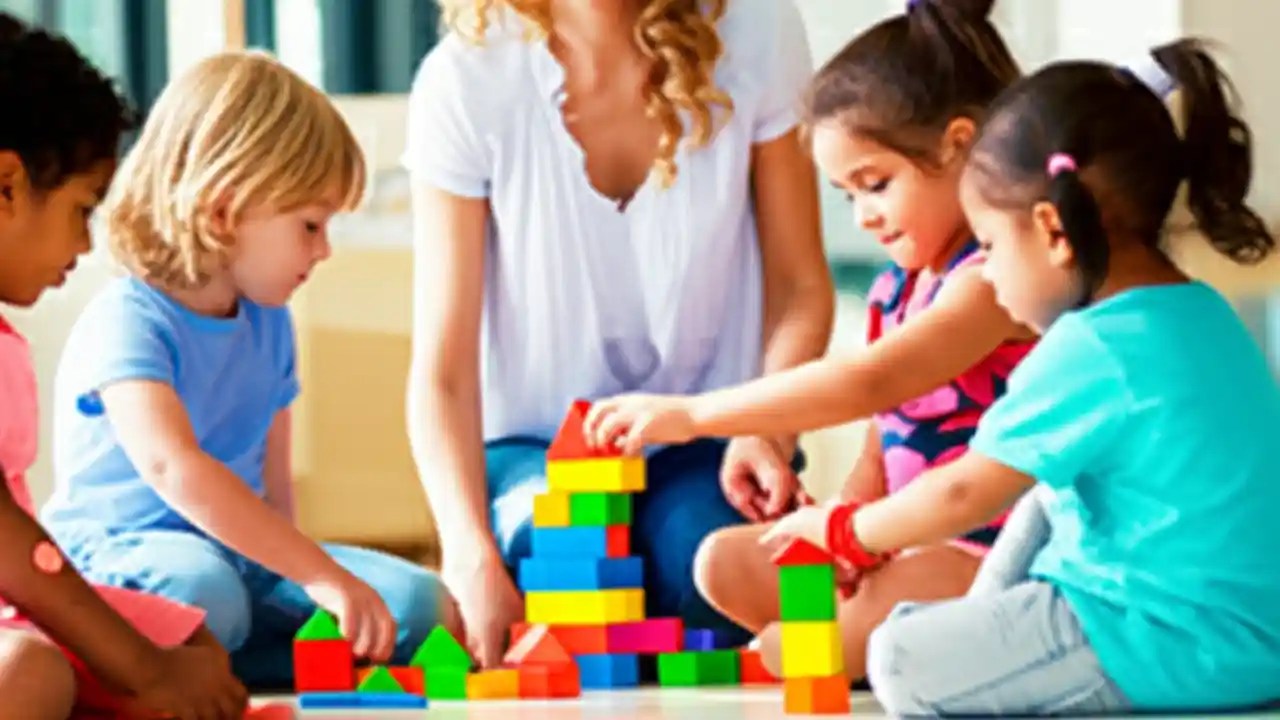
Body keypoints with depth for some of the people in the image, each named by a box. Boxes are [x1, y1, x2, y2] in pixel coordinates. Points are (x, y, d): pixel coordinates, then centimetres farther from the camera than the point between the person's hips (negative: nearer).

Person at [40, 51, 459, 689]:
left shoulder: (269, 324, 12)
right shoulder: (128, 322, -17)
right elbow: (172, 467, -33)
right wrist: (323, 576, -38)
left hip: (241, 553, 8)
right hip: (118, 547, -8)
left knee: (419, 604, -10)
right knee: (203, 589, -42)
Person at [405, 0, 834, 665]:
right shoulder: (463, 81, -16)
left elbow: (800, 286, -1)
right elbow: (442, 368, -16)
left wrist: (767, 430, -21)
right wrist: (473, 559, -31)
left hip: (707, 441, 1)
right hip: (534, 443, -1)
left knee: (703, 554, -31)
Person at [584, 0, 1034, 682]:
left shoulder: (993, 280, -18)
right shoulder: (897, 287, 14)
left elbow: (869, 381, -29)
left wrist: (691, 414, -29)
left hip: (981, 554, -10)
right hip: (902, 545, 10)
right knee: (724, 562, 4)